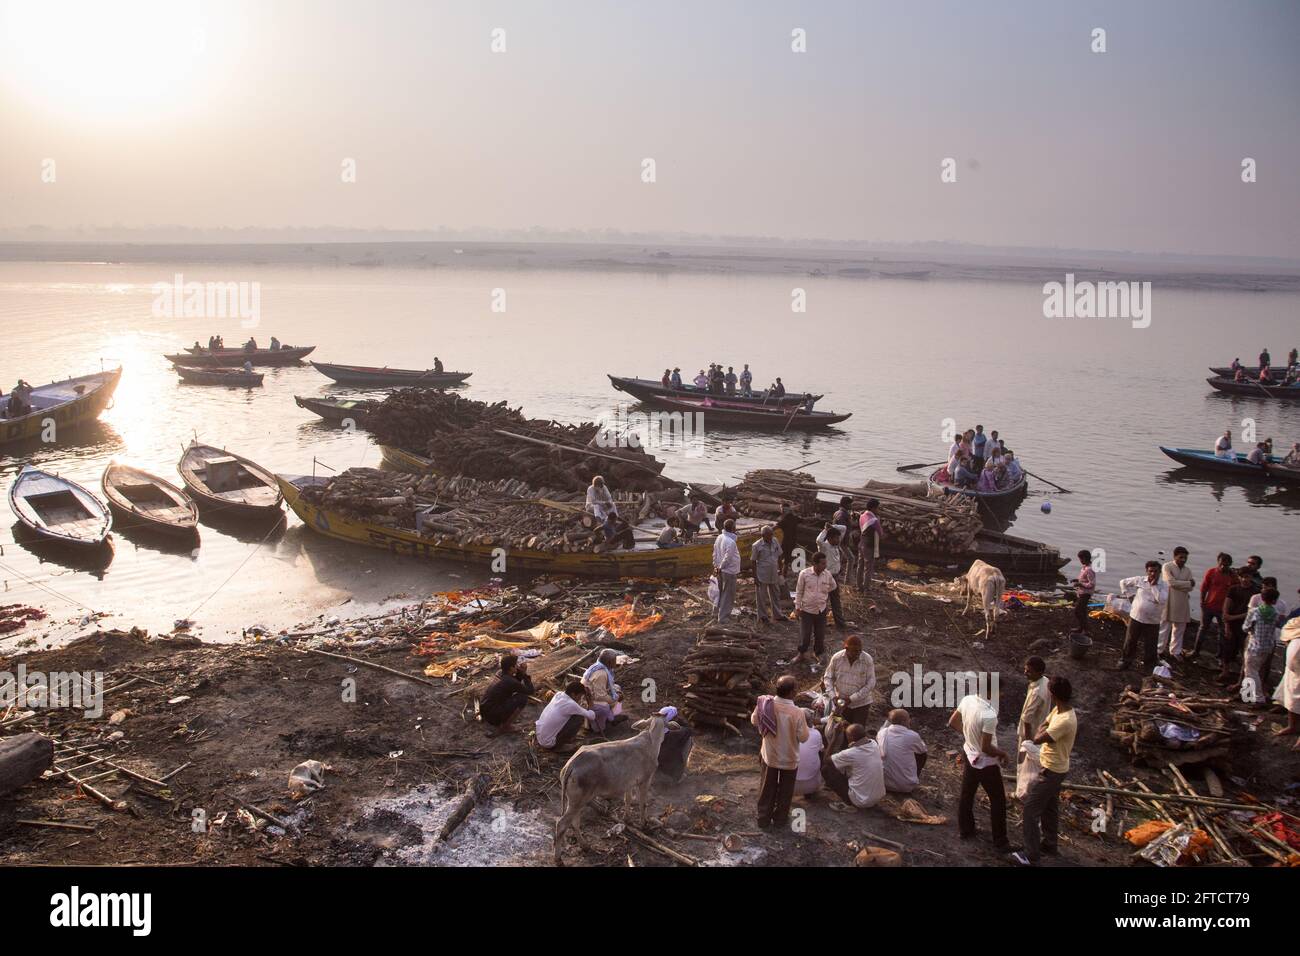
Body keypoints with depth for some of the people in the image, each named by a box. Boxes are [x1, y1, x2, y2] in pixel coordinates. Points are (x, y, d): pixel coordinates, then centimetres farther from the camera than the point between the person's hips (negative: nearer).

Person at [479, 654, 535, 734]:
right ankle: (504, 727, -5)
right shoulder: (509, 681, -21)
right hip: (493, 716, -9)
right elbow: (530, 691, -11)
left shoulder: (500, 674, 5)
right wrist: (524, 674, -4)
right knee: (523, 698, -12)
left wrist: (521, 672, 5)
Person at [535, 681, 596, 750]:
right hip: (549, 743, -8)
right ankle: (565, 741, 5)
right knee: (580, 718, -9)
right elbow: (590, 716, -3)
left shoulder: (558, 694, 0)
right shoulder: (570, 705, -20)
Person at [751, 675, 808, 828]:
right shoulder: (797, 713, -28)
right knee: (785, 791, 20)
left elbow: (754, 720, 0)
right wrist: (804, 724, -1)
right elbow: (803, 737, -17)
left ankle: (764, 819, 31)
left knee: (767, 788, 21)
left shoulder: (765, 704, -18)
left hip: (769, 756, 3)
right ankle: (780, 818, 35)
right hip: (789, 759, -3)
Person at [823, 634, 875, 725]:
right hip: (841, 704, 2)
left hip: (861, 704, -2)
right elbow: (828, 677, -1)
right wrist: (833, 696, -16)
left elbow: (870, 684, -15)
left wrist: (852, 699, -19)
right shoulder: (837, 658, -11)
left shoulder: (867, 660, -17)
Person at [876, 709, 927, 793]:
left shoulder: (882, 733, -7)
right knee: (923, 753, 17)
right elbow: (923, 750, 7)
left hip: (885, 784, 3)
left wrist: (887, 721, 16)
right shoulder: (912, 736, -17)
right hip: (907, 787, -3)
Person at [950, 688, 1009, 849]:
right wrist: (1002, 753, -8)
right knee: (998, 801, 13)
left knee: (966, 795, 22)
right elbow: (986, 748, -27)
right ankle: (1000, 841, 24)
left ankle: (965, 829, 39)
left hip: (969, 756, 7)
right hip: (986, 763, -7)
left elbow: (952, 723, 3)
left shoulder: (966, 700, -13)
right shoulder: (989, 714, -34)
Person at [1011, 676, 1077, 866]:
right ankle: (1049, 844, 41)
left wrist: (1041, 731, -9)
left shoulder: (1065, 721, -33)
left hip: (1051, 771, -10)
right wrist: (1043, 730, -12)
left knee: (1029, 809, -2)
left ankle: (1031, 856, 5)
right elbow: (1043, 726, 10)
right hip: (1053, 768, 10)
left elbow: (1037, 739, -29)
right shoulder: (1058, 709, -2)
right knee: (1049, 807, 24)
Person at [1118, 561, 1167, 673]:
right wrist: (1129, 594, 2)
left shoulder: (1164, 586, -5)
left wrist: (1154, 585, -19)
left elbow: (1162, 600, -22)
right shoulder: (1139, 580, -1)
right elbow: (1123, 582, 12)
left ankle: (1148, 666, 19)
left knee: (1150, 646, 4)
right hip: (1135, 617, 2)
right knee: (1130, 642, 13)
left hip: (1152, 622, -2)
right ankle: (1126, 661, 29)